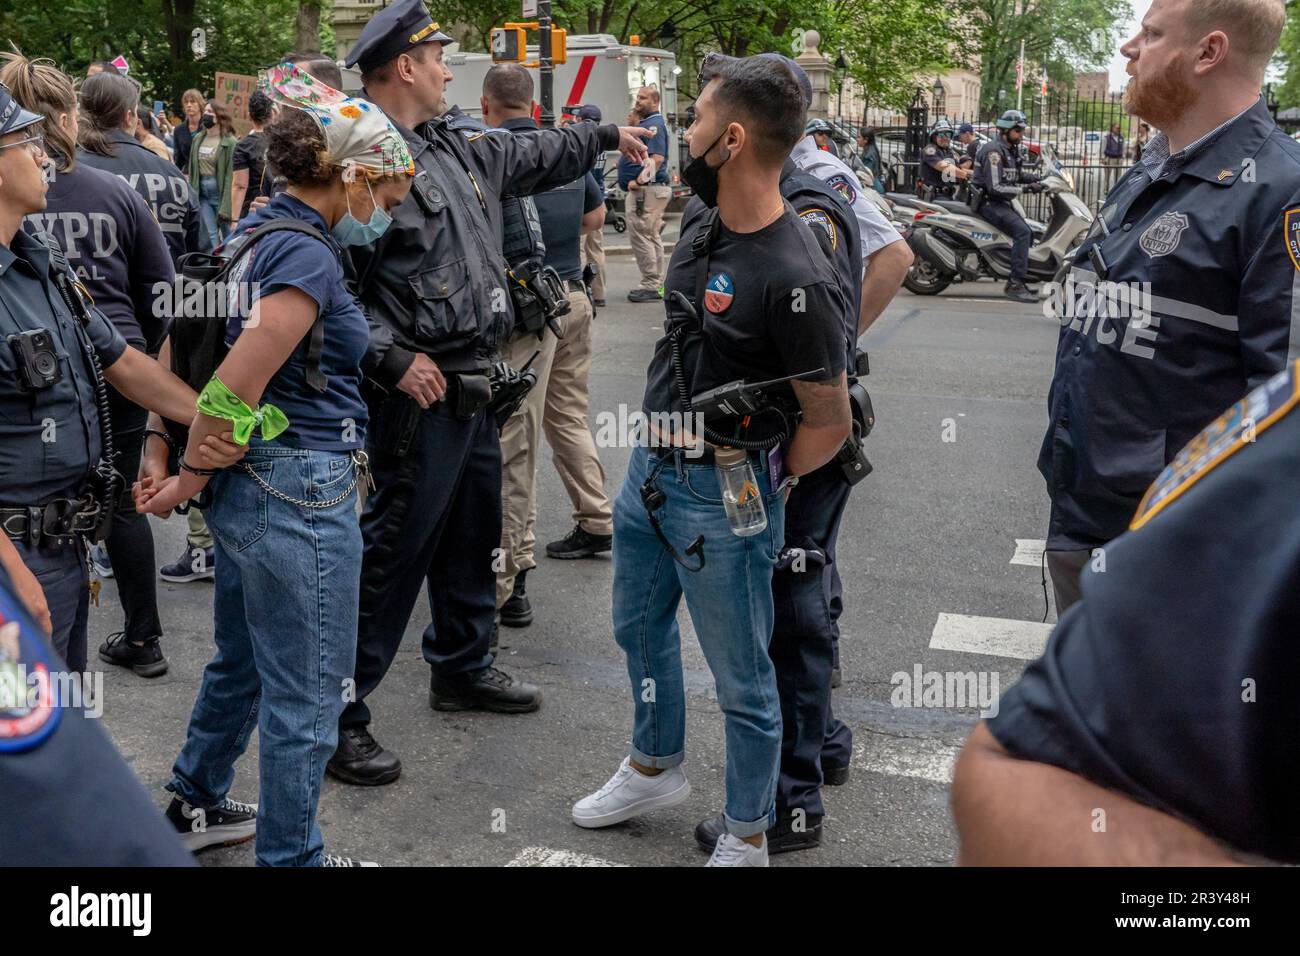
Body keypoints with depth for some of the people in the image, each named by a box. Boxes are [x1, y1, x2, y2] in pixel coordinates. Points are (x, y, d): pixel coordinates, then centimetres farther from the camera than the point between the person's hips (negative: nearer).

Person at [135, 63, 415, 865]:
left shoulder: (259, 233, 9)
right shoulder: (308, 257, -19)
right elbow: (233, 391, -22)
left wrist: (172, 464, 11)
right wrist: (190, 482, -7)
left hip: (251, 484, 10)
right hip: (301, 495, -10)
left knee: (242, 661, 26)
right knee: (307, 695, 5)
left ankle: (198, 802, 45)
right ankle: (292, 856, 20)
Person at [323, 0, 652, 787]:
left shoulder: (456, 151, 14)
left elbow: (532, 157, 32)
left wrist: (606, 136, 40)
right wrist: (393, 358, -26)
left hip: (475, 388, 10)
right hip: (422, 392, -10)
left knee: (472, 536, 20)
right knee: (395, 551, -5)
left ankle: (462, 668, 38)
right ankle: (341, 713, 5)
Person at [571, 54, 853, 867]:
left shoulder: (795, 278, -25)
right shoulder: (702, 229, 2)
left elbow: (829, 423, -17)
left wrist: (761, 488, -4)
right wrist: (662, 456, 16)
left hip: (723, 493, -9)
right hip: (651, 465, 9)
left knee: (741, 677, 7)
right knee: (640, 626, 25)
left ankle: (747, 837, 27)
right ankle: (656, 768, 48)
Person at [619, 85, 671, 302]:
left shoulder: (654, 125, -12)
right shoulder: (643, 124, 20)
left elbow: (656, 158, -23)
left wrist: (639, 180, -24)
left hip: (647, 189, -11)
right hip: (643, 189, 11)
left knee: (640, 235, -10)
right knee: (652, 237, 13)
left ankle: (651, 285, -8)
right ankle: (657, 284, 19)